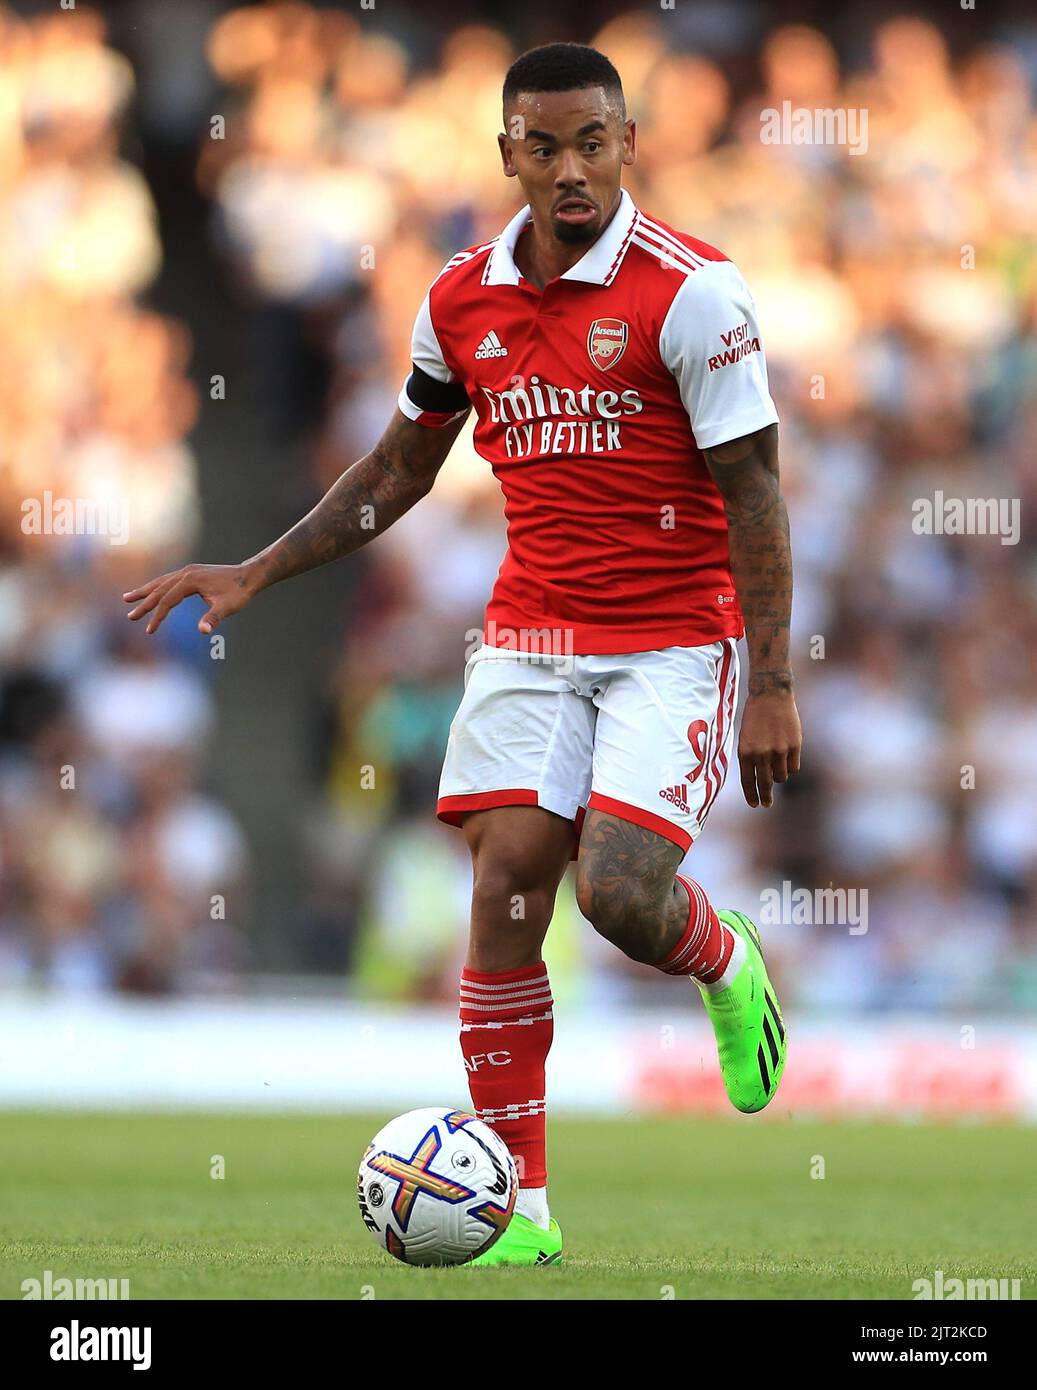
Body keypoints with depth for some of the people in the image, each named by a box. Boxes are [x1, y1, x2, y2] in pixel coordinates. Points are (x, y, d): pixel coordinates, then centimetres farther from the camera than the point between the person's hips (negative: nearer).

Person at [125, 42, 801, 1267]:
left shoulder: (689, 290, -11)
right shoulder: (462, 301, 5)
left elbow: (754, 490, -10)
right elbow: (398, 471, 19)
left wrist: (772, 685, -13)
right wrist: (254, 575, 14)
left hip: (673, 640, -4)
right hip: (528, 636, 4)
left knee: (618, 893, -19)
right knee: (506, 882, -8)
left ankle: (726, 963, 20)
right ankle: (519, 1207, 0)